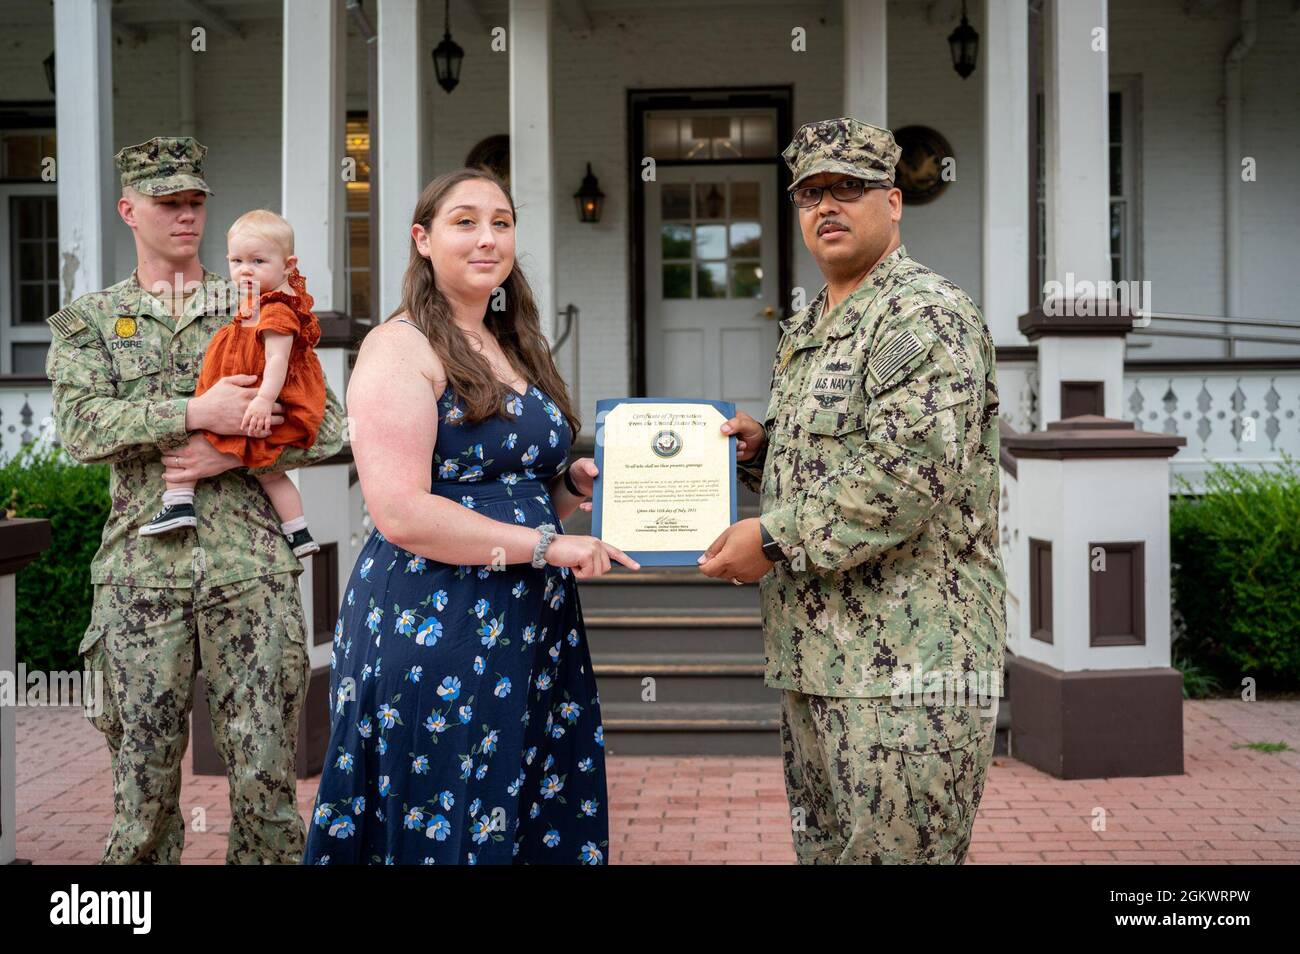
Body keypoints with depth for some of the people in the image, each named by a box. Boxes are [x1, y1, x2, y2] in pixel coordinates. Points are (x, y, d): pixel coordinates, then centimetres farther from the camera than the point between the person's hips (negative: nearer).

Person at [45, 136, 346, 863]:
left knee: (266, 774, 1)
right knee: (145, 773, 6)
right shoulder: (88, 321, 12)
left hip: (252, 564, 0)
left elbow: (329, 428, 5)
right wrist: (195, 411, -17)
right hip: (141, 567, 0)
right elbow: (82, 426, -6)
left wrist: (234, 455, -8)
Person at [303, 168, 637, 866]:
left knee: (544, 830, 10)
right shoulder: (400, 348, -9)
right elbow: (401, 514, -19)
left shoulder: (514, 349, 16)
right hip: (433, 623, -7)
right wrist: (546, 544, -17)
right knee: (441, 834, 1)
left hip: (533, 629, 8)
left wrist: (573, 484, 5)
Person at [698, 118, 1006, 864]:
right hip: (816, 660, 10)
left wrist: (777, 539, -19)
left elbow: (913, 472, -23)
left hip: (905, 665, -10)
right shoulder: (807, 331, 19)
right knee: (824, 848, 18)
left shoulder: (926, 314, -11)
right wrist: (763, 448, 8)